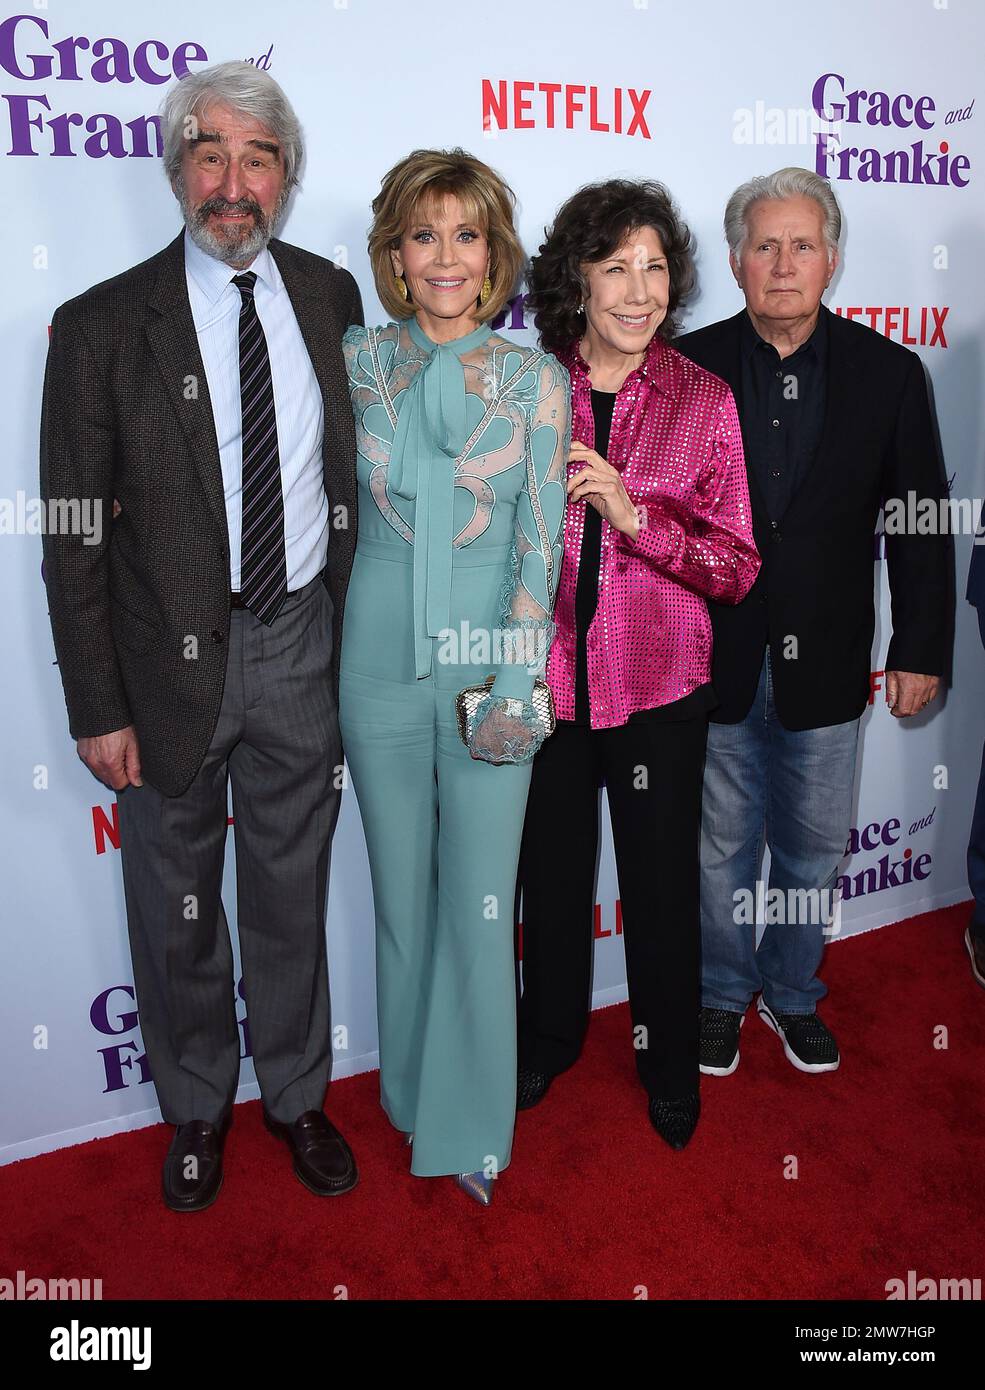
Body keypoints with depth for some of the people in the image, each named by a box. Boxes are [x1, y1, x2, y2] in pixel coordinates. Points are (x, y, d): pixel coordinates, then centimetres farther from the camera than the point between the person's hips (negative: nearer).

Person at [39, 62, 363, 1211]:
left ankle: (295, 1093, 40)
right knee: (177, 907, 14)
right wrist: (97, 707, -9)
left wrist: (354, 634, 8)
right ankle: (196, 1106, 40)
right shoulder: (101, 325, -7)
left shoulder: (331, 295, 3)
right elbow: (74, 537, -7)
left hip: (303, 647, 3)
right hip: (173, 656, -2)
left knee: (292, 892, 17)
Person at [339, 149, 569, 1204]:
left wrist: (516, 680, -9)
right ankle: (408, 1088, 37)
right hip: (380, 660, 2)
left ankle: (471, 1121, 25)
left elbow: (541, 543, -4)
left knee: (480, 904, 3)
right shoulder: (356, 361, 3)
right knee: (401, 891, 14)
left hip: (491, 661, -1)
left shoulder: (536, 381, 0)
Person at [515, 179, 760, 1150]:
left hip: (659, 684, -1)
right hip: (547, 678, 2)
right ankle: (551, 1033, 43)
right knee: (552, 869, 17)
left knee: (662, 880, 12)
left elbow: (735, 569, -9)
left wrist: (634, 514, -21)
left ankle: (669, 1059, 38)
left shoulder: (705, 400, -5)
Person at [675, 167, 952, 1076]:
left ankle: (792, 993, 38)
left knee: (814, 848, 15)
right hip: (716, 661, -1)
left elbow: (920, 522, 2)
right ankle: (723, 995, 35)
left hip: (826, 664, 1)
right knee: (723, 847, 13)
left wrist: (921, 650, 0)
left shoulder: (889, 372, 0)